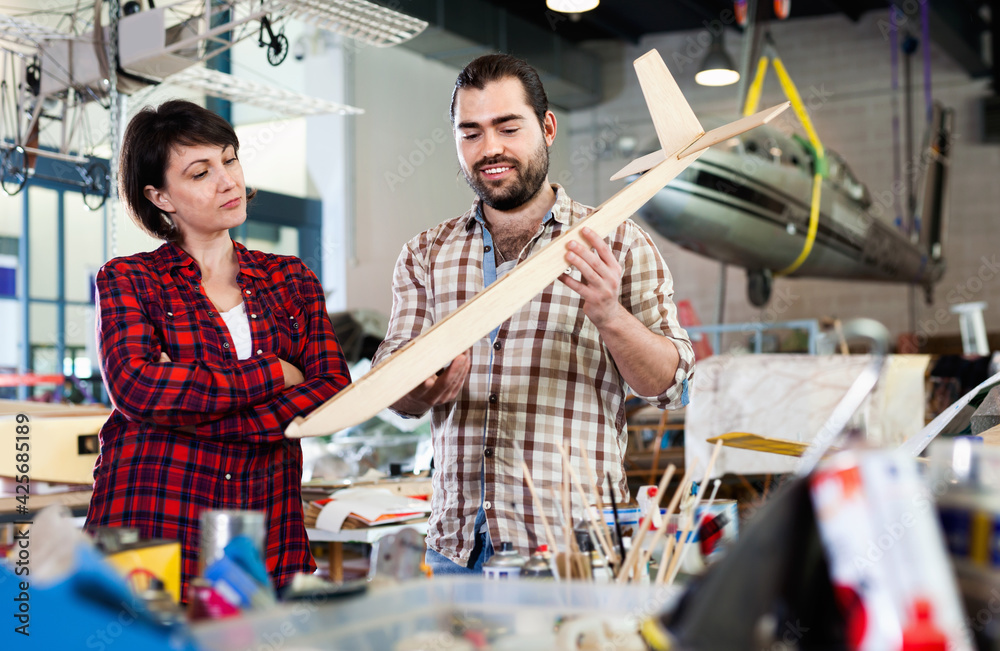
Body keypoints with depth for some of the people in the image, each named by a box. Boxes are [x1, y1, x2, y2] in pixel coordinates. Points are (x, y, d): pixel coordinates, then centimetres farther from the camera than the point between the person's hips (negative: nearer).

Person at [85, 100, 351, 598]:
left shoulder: (291, 279, 15)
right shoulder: (127, 280, 7)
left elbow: (334, 390, 1)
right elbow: (134, 386, -11)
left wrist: (198, 417, -9)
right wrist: (273, 374, -7)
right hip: (151, 524, -2)